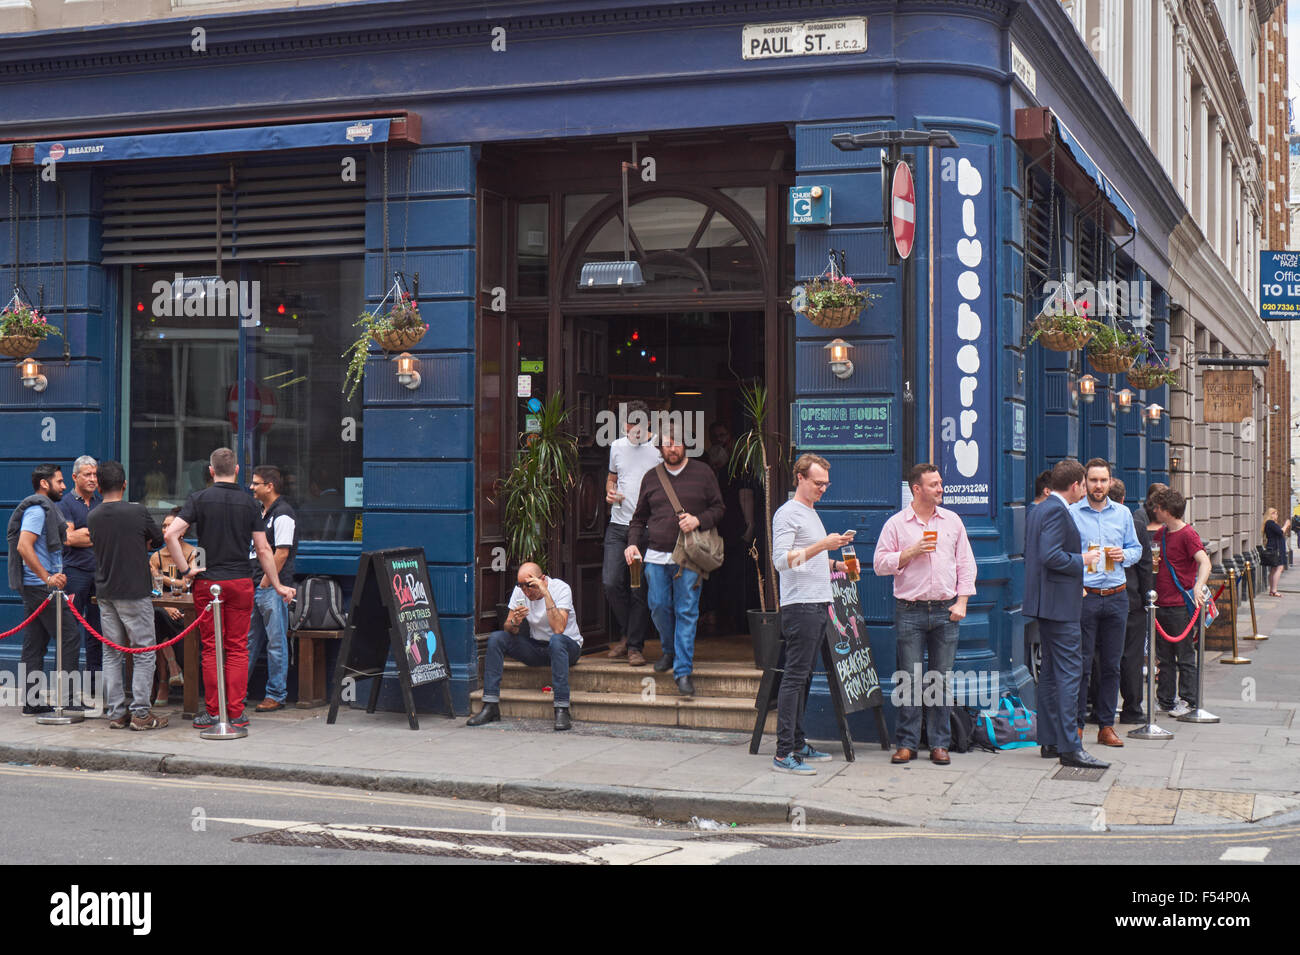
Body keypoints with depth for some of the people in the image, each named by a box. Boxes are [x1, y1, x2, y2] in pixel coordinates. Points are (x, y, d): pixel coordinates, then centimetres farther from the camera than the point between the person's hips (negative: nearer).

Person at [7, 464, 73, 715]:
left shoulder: (44, 508, 19)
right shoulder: (37, 509, -13)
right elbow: (24, 546, -23)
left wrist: (56, 575, 21)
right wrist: (47, 577, -24)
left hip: (37, 585, 10)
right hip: (40, 587, -10)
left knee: (35, 643, 10)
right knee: (68, 635, -9)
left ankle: (32, 701, 12)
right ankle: (65, 696, -8)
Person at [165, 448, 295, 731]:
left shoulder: (199, 499, -3)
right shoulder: (249, 503, 2)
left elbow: (170, 535, -14)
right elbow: (263, 550, 2)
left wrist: (185, 569, -7)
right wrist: (278, 585, 10)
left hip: (208, 581, -1)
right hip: (241, 582, 1)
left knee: (210, 648, 5)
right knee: (238, 648, 5)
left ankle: (214, 712, 7)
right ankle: (236, 712, 5)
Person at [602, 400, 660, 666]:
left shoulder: (660, 449, -3)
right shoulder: (617, 446, 11)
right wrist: (610, 492, 5)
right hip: (618, 524, 4)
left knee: (640, 589, -2)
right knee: (611, 582, -4)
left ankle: (635, 645, 10)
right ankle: (629, 633, 18)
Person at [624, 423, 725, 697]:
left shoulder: (702, 472, 6)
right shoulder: (651, 477, 12)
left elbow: (718, 508, 8)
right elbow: (639, 517, 18)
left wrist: (698, 520, -11)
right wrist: (632, 543, 2)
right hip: (656, 555, 3)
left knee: (686, 612, -5)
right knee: (658, 606, 2)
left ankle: (683, 671, -4)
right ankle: (669, 651, 30)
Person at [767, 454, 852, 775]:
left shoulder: (812, 513, 22)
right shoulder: (788, 513, -7)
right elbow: (782, 560, -18)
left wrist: (835, 564, 16)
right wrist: (822, 545, -21)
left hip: (818, 606, 9)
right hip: (799, 607, -9)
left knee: (803, 677, 11)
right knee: (794, 678, -11)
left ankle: (798, 745, 16)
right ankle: (784, 753, -13)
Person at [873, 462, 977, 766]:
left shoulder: (952, 521, 11)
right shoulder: (896, 524, 3)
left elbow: (966, 564, 11)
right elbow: (880, 564, 1)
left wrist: (961, 602, 1)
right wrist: (912, 552, -10)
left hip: (946, 611, 2)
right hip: (910, 611, -2)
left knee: (943, 679, 3)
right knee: (910, 679, -2)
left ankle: (939, 744, 10)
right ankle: (907, 743, 6)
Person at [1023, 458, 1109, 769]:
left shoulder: (1040, 509, 16)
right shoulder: (1056, 511, -15)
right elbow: (1051, 556, -24)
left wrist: (1077, 572, 22)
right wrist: (1082, 561, -10)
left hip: (1047, 603, 11)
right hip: (1059, 603, -11)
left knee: (1051, 671, 13)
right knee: (1069, 671, -9)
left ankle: (1050, 741, 18)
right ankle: (1070, 747, -10)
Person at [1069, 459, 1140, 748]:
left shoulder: (1123, 513, 12)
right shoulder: (1071, 513, 0)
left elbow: (1136, 549, 18)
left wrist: (1124, 555, -3)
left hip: (1116, 596, 4)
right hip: (1084, 596, -4)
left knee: (1111, 664, 7)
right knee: (1081, 663, -4)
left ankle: (1106, 725, 14)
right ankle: (1076, 724, 3)